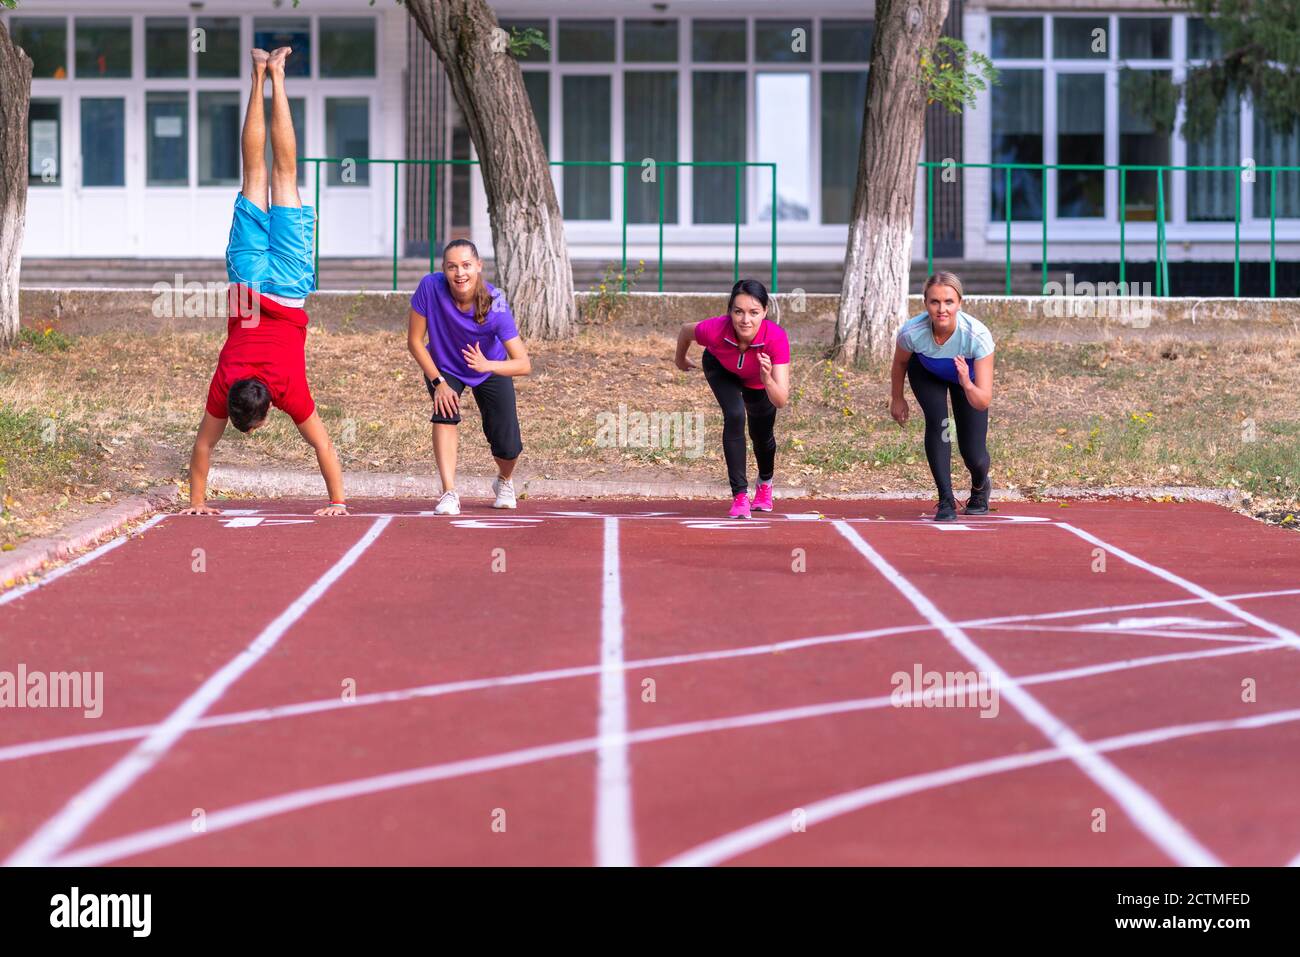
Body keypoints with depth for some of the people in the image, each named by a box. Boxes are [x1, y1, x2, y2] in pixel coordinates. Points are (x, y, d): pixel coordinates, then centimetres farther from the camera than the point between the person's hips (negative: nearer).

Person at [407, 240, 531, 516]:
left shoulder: (495, 304, -34)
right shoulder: (430, 288, -32)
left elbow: (524, 364, -36)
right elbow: (414, 341, -19)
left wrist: (487, 365, -54)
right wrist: (438, 382, -23)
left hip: (491, 369, 0)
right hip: (443, 367, 0)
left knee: (508, 447, -4)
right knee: (445, 413, -29)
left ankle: (504, 482, 32)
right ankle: (449, 493, -26)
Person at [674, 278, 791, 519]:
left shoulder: (776, 337, -44)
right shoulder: (714, 330, -42)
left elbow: (781, 401, -44)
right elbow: (685, 331, -15)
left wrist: (767, 379, -63)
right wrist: (680, 360, 3)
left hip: (759, 380, 1)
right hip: (721, 367, -1)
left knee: (762, 436, 18)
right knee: (734, 416, -28)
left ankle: (765, 483, 52)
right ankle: (740, 495, -17)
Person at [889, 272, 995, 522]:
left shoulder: (978, 335, -41)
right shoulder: (911, 332, -36)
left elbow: (983, 402, -40)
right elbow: (899, 363, -9)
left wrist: (966, 384, -59)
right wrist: (897, 398, 3)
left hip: (968, 376, -1)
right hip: (926, 372, 1)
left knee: (974, 457, -5)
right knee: (937, 422, -27)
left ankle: (980, 487, 32)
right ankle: (946, 500, -13)